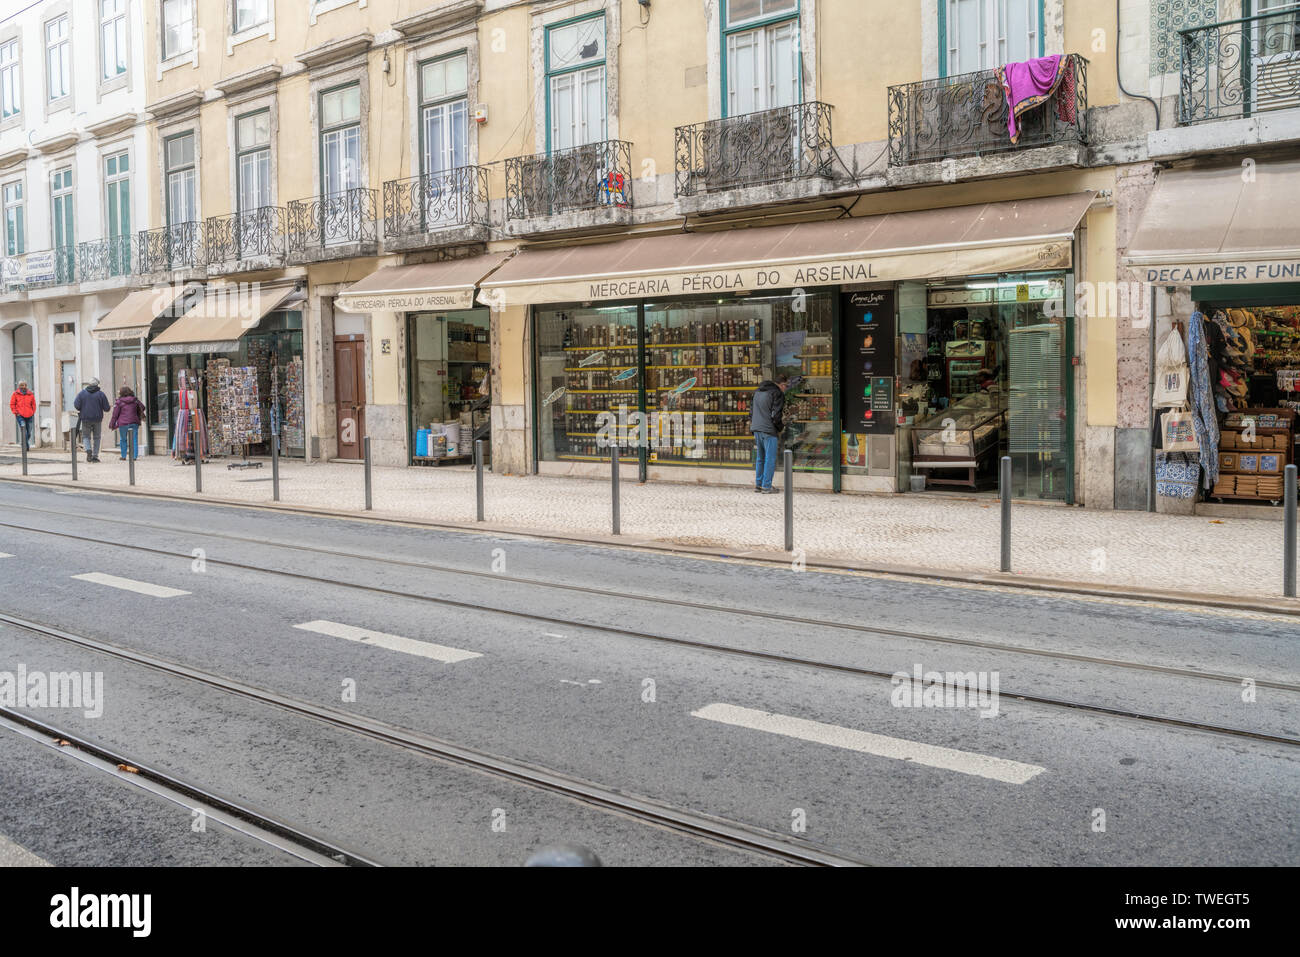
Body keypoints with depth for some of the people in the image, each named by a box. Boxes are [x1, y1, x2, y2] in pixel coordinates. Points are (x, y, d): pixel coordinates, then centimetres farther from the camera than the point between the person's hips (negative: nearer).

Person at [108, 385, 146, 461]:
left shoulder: (119, 402, -3)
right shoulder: (135, 400, 7)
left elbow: (115, 414, -3)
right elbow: (142, 407, 21)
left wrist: (112, 424, 4)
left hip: (123, 424, -2)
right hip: (134, 423, 2)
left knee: (123, 440, 11)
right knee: (134, 440, 3)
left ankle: (124, 456, 13)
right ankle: (134, 456, -3)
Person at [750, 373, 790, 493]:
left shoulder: (758, 391, 16)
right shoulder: (777, 394, -10)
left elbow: (752, 412, 18)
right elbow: (775, 416, -16)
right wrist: (781, 427, -1)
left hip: (757, 429, 8)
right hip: (769, 430, -8)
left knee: (760, 458, 16)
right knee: (770, 459, -1)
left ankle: (758, 484, 18)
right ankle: (766, 486, -1)